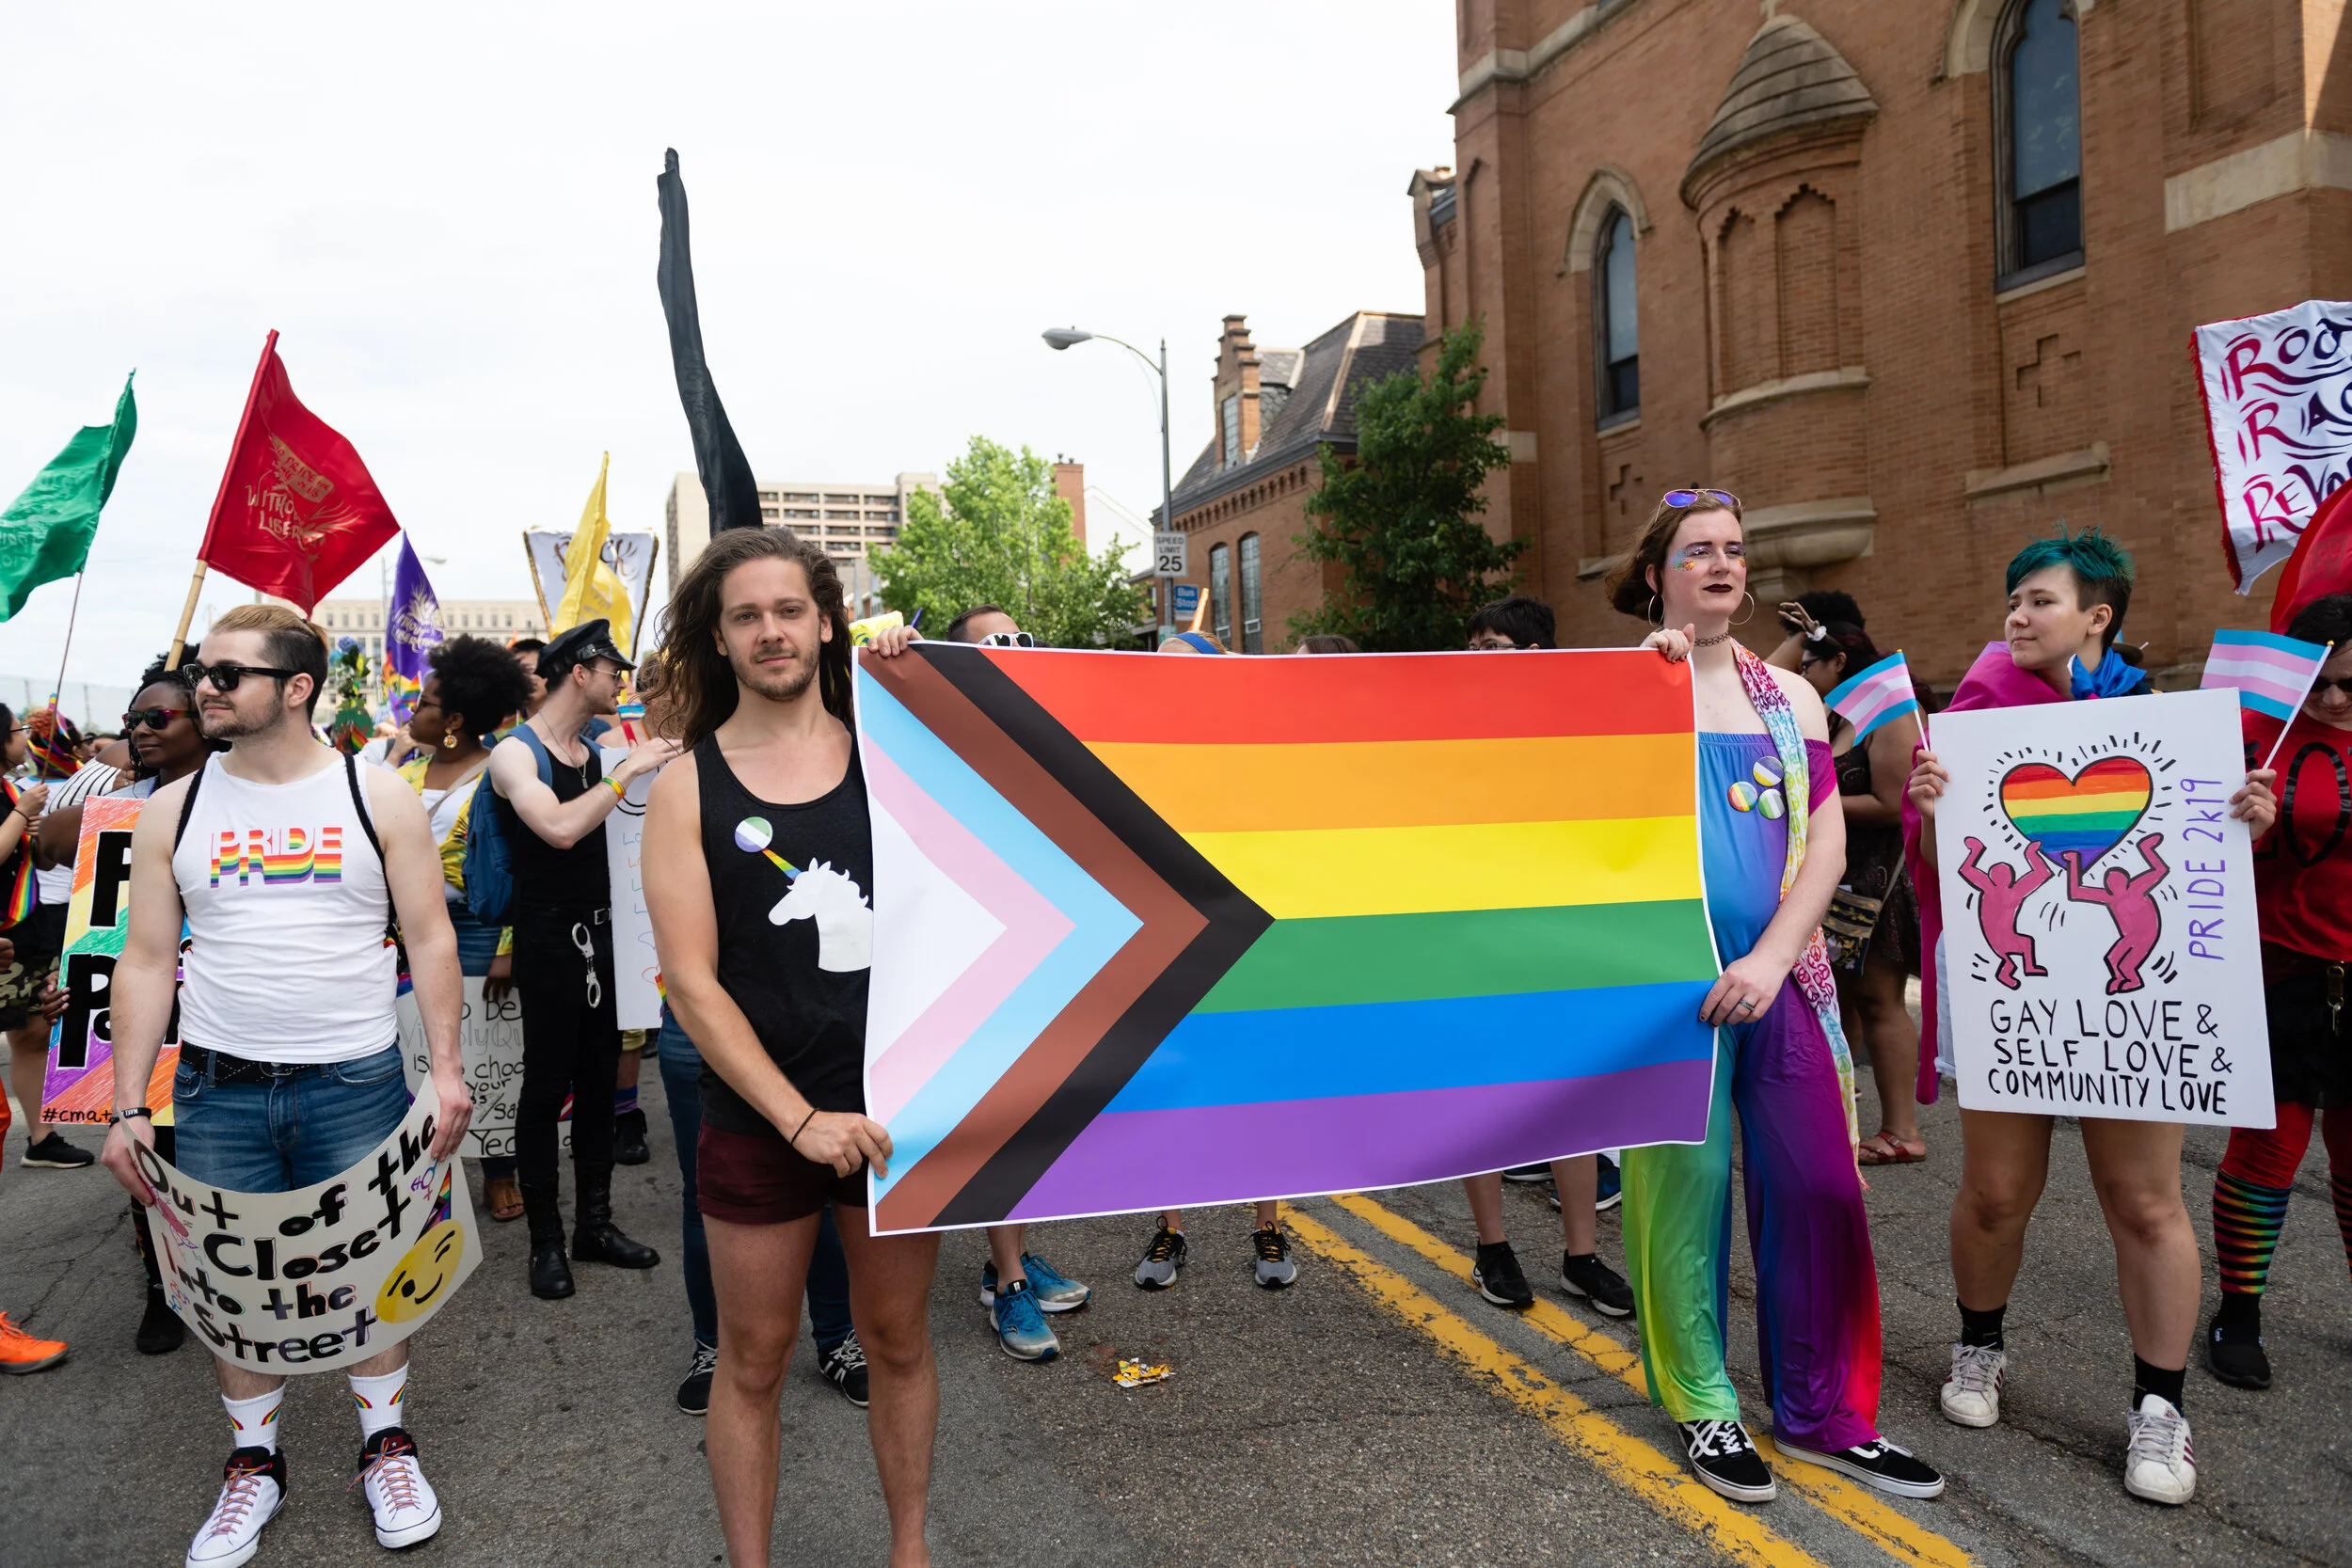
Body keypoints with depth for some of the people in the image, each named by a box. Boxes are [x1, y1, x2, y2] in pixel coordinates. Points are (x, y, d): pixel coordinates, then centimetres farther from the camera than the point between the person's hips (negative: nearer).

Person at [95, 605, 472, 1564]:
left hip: (358, 1082, -2)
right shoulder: (172, 811, 4)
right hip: (218, 1089, 2)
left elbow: (430, 940, 0)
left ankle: (386, 1446, 27)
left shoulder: (378, 799, -2)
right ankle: (254, 1463, 29)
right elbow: (146, 962, 6)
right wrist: (128, 1108, 1)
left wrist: (446, 1067, -8)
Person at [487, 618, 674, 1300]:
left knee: (599, 1080, 13)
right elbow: (561, 829, -26)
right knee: (547, 1088, 2)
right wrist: (629, 769, -21)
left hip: (602, 938, 7)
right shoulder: (515, 753, -10)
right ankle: (546, 1241, 14)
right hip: (550, 943, -7)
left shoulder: (595, 752, 11)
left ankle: (595, 1223, 25)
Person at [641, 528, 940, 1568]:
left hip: (894, 1105, 2)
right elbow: (691, 982, -7)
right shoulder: (687, 786, -3)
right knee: (753, 1360, 12)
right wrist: (801, 1119, -14)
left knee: (898, 1340, 16)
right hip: (757, 1119, -1)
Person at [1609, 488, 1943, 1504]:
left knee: (1818, 1189, 5)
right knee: (1687, 1185, 4)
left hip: (1782, 974, 4)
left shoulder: (1788, 696, 11)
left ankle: (1821, 1413, 21)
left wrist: (1771, 958, -10)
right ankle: (1702, 1403, 21)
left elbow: (1826, 842, 4)